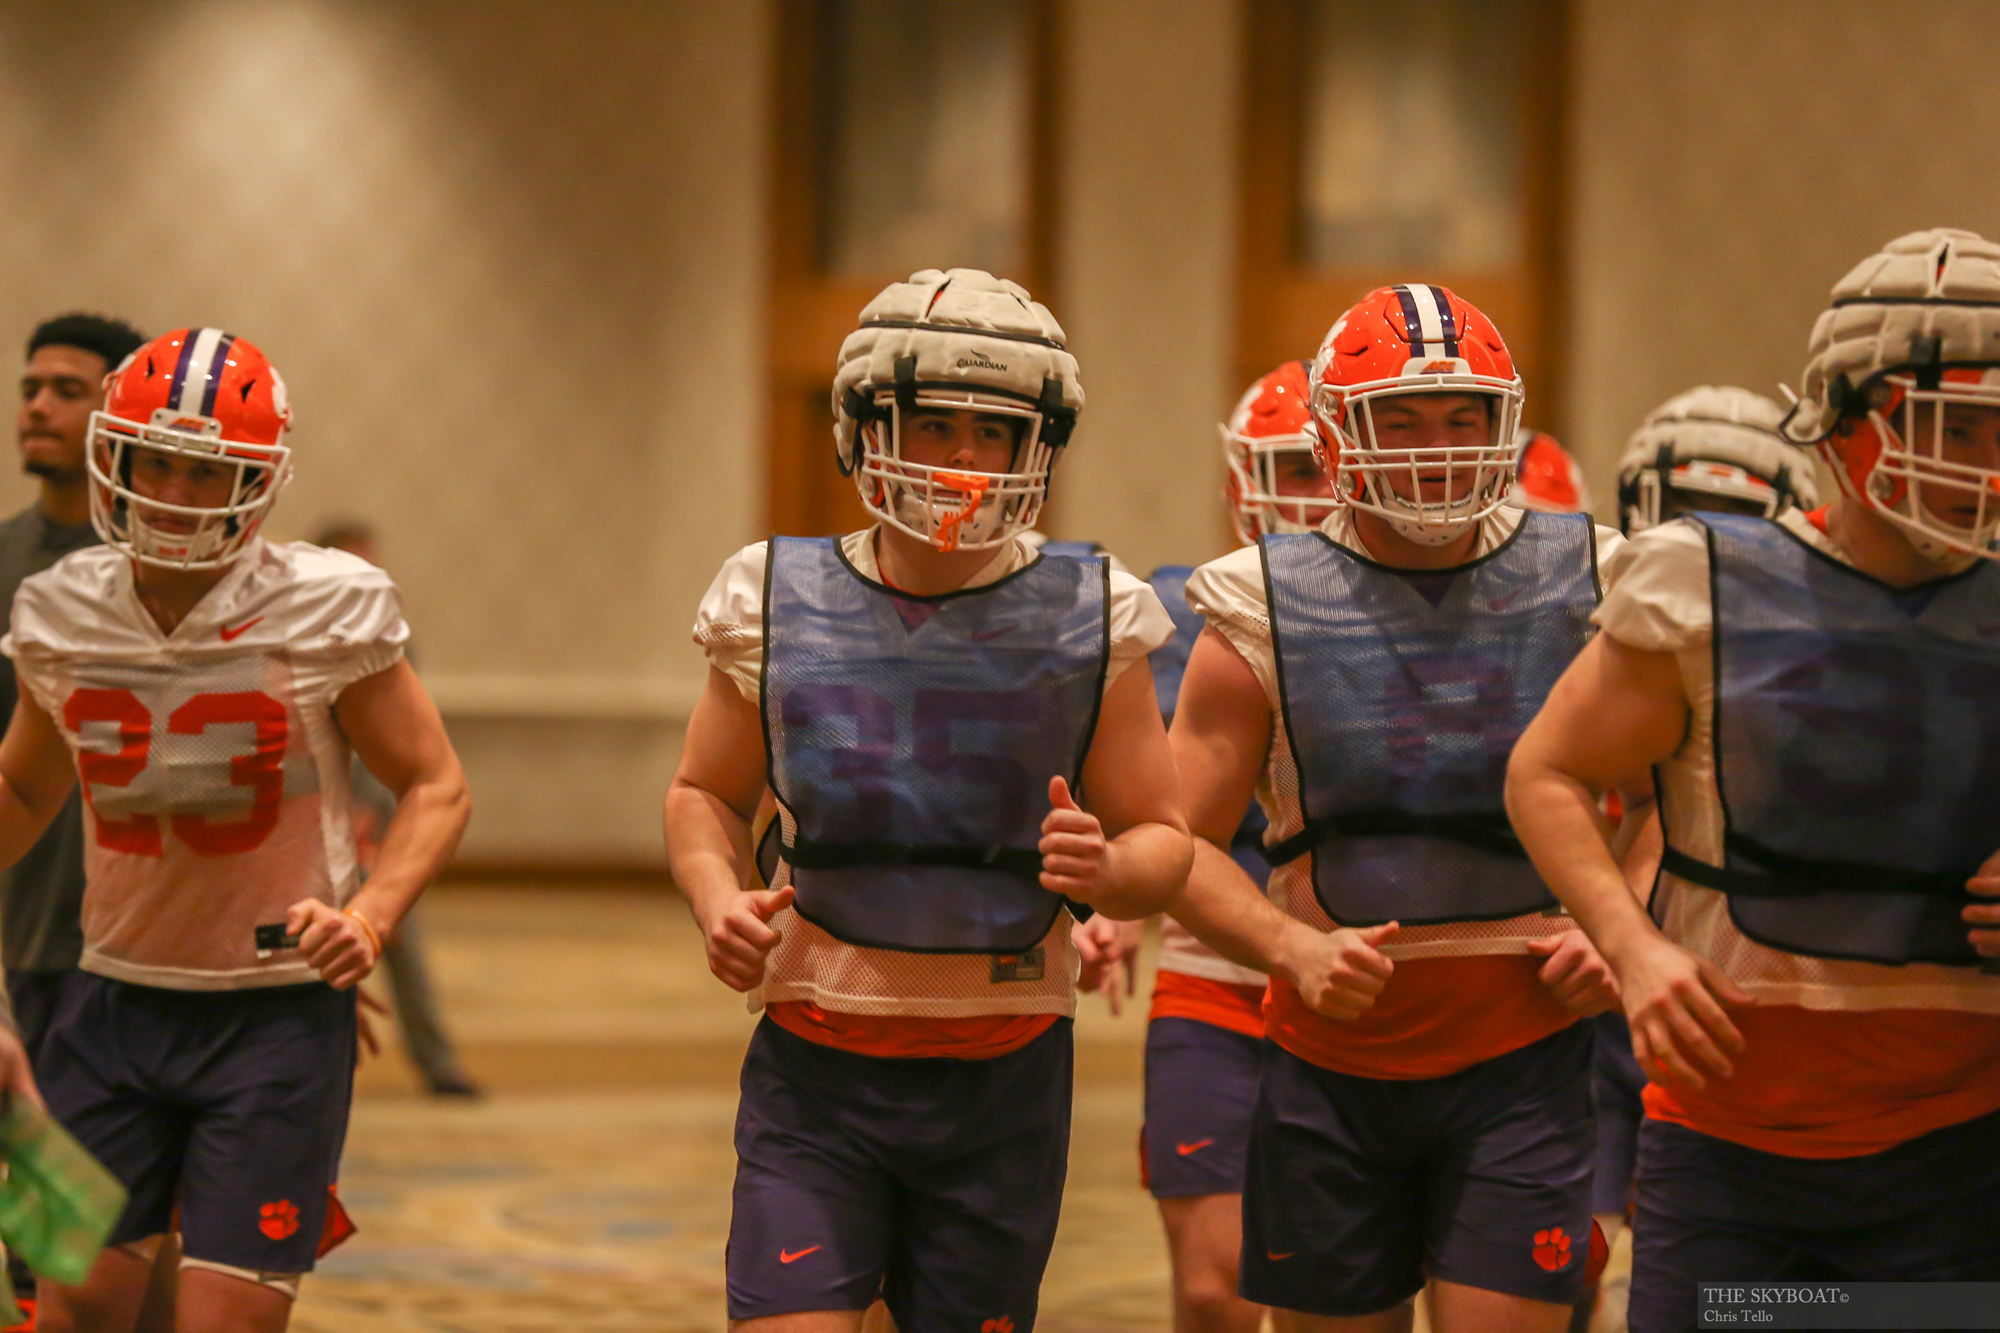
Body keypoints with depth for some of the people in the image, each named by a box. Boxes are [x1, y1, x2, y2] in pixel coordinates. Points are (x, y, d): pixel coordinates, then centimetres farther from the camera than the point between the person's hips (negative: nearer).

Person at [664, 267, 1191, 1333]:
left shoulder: (1089, 625, -2)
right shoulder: (780, 605, 0)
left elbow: (1162, 840, 2)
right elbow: (706, 794, 13)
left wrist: (1107, 869, -21)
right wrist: (717, 898, -8)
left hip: (1002, 1082, 0)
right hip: (815, 1074, 0)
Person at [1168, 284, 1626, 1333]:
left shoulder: (1580, 590, 2)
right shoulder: (1266, 612, -1)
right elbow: (1178, 840, -1)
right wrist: (1294, 949, -16)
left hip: (1520, 1058, 0)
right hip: (1333, 1061, 0)